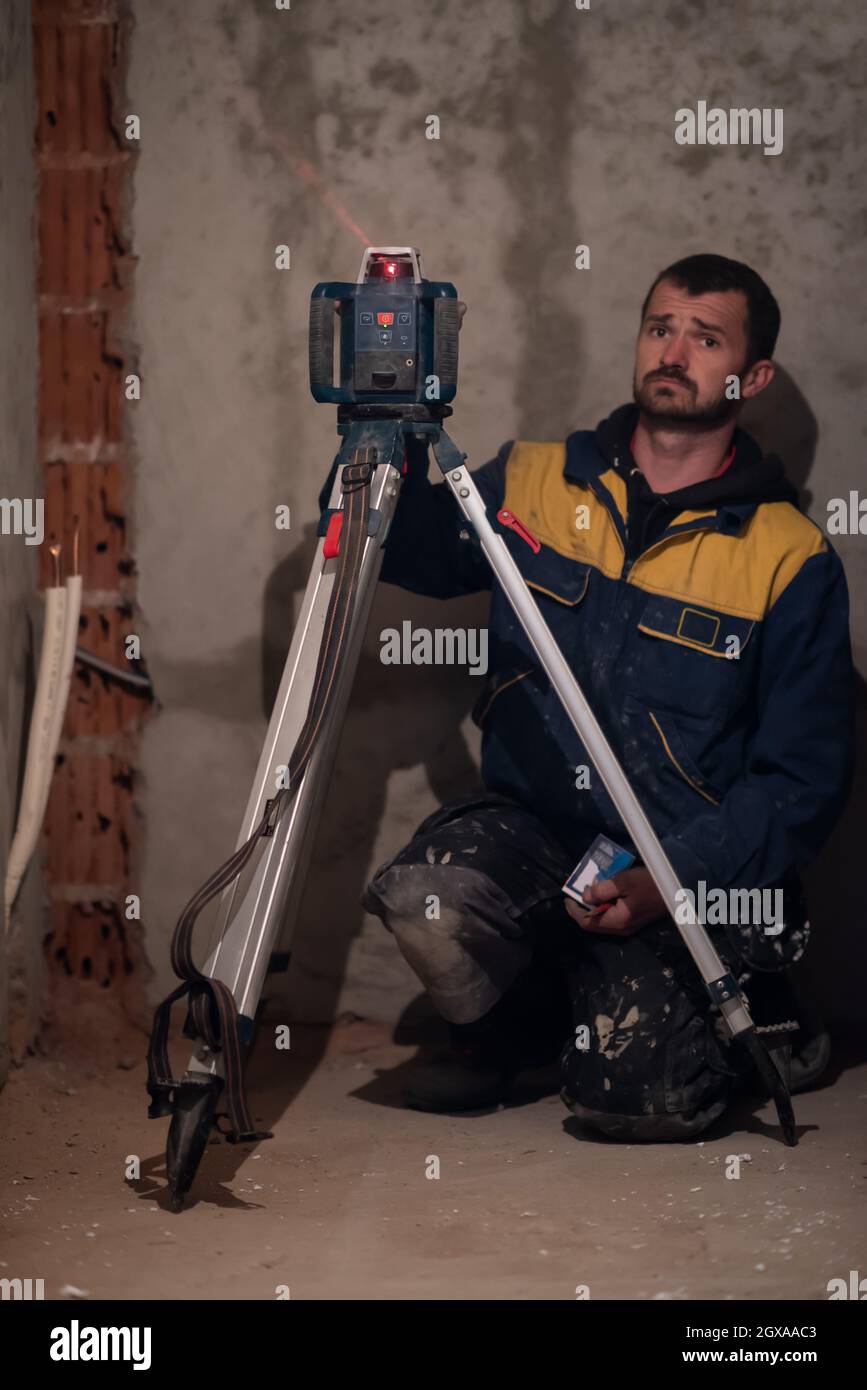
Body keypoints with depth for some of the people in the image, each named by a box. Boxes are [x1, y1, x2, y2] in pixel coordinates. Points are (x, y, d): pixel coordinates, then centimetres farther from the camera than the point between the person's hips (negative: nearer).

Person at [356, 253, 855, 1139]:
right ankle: (524, 1023, 5)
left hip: (691, 876, -2)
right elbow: (391, 547, 13)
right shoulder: (534, 483, 5)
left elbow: (805, 782, -5)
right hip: (533, 829, 3)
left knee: (631, 1098, -22)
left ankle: (748, 1019, 14)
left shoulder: (791, 559, -5)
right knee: (424, 898, -30)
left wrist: (668, 881, -18)